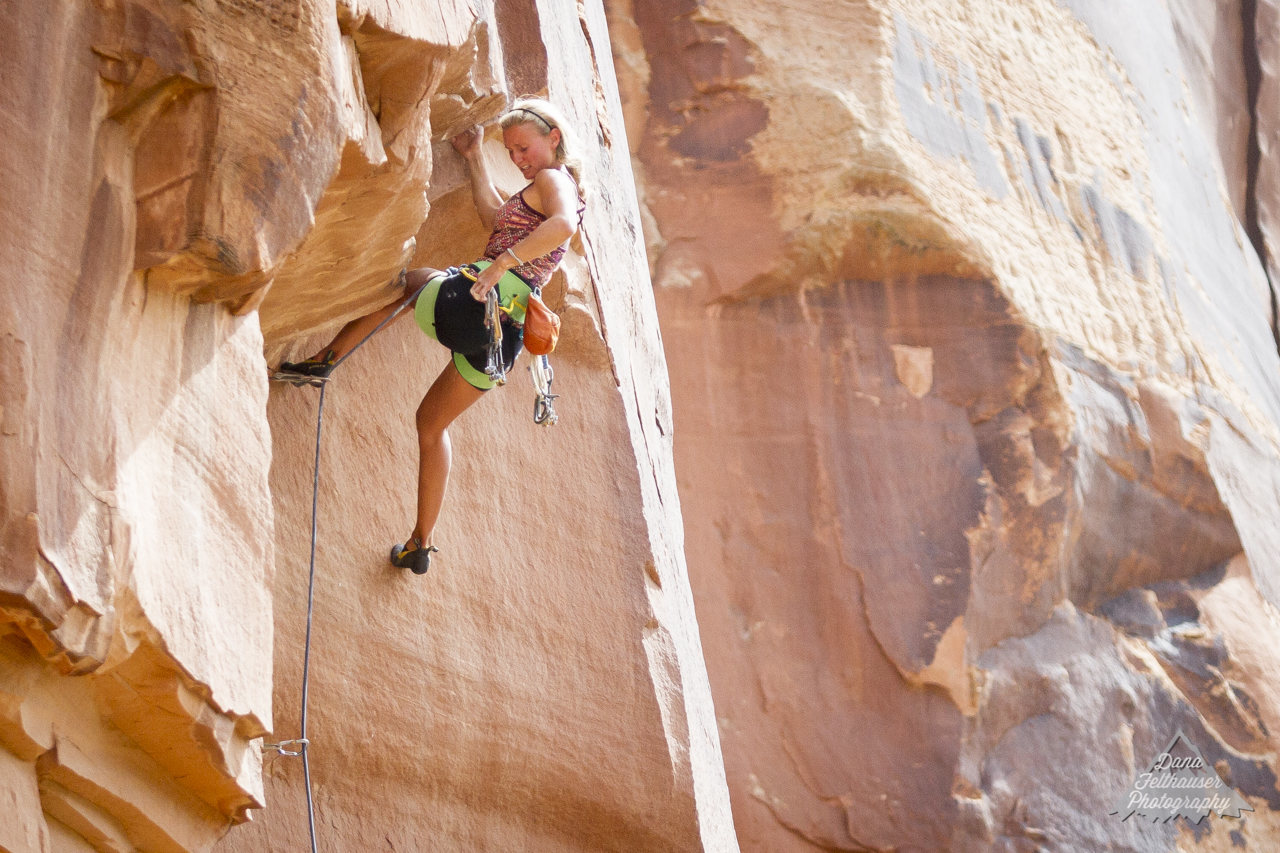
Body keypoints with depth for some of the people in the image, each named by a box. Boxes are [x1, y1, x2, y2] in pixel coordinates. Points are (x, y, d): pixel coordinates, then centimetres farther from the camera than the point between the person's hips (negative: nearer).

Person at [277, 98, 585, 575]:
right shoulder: (561, 189, 27)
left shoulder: (552, 180, -1)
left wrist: (498, 265, -26)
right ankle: (420, 545, 26)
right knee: (432, 422, 24)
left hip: (475, 304, -9)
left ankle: (328, 357, 25)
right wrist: (474, 158, 40)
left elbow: (563, 226, -25)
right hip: (504, 336, 9)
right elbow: (496, 218, 38)